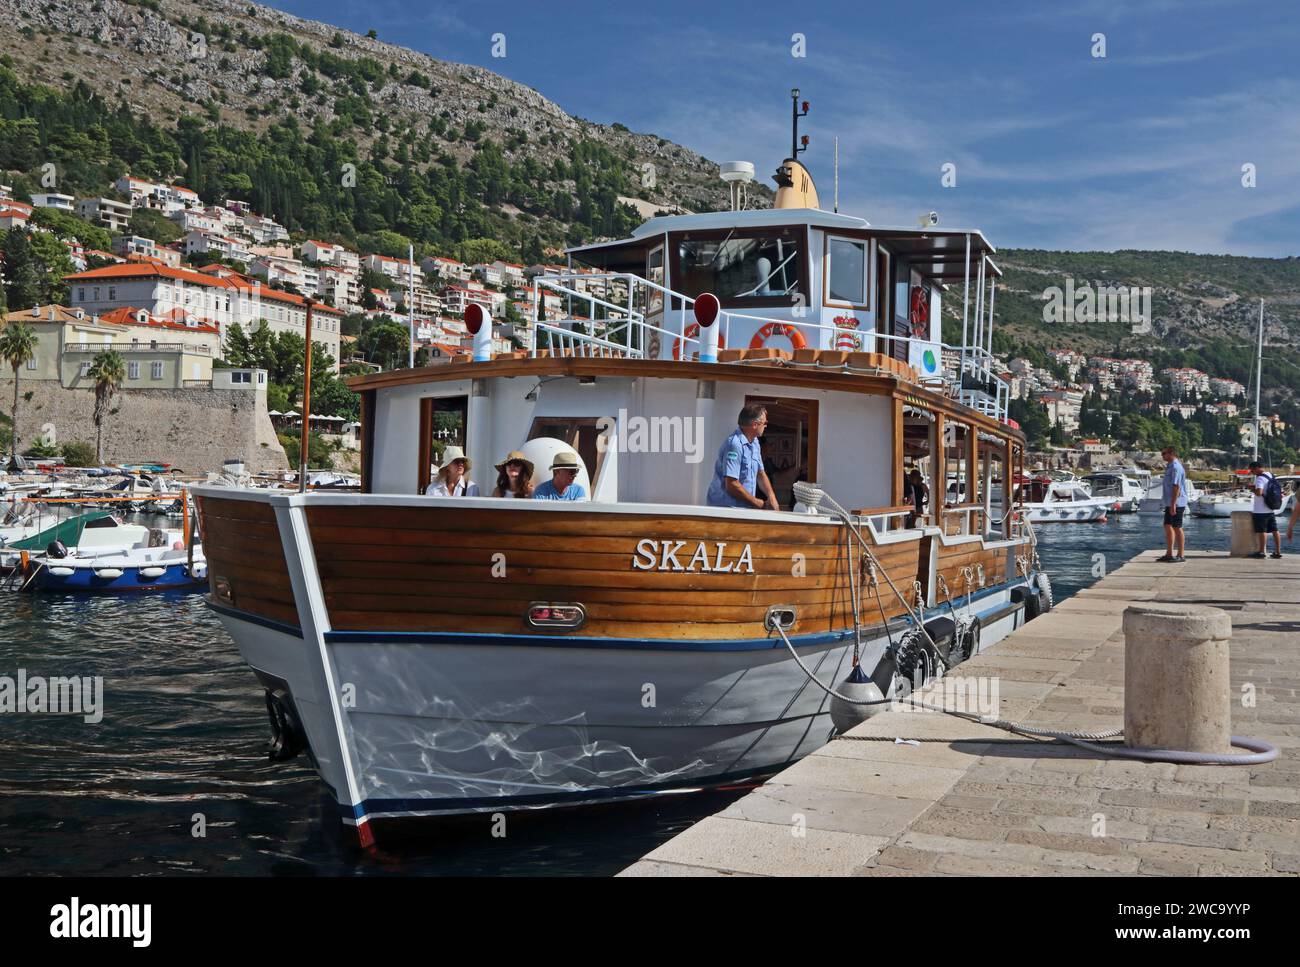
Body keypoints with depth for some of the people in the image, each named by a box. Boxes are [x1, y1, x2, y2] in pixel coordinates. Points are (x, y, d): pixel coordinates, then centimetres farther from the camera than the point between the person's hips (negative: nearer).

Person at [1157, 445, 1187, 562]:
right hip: (1170, 503, 10)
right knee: (1168, 526, 12)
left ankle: (1180, 556, 1)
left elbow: (1176, 487, -22)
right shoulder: (1171, 466, 15)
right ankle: (1169, 554, 18)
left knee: (1177, 528, -4)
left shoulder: (1175, 467, -17)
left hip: (1176, 504, -10)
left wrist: (1173, 504, -25)